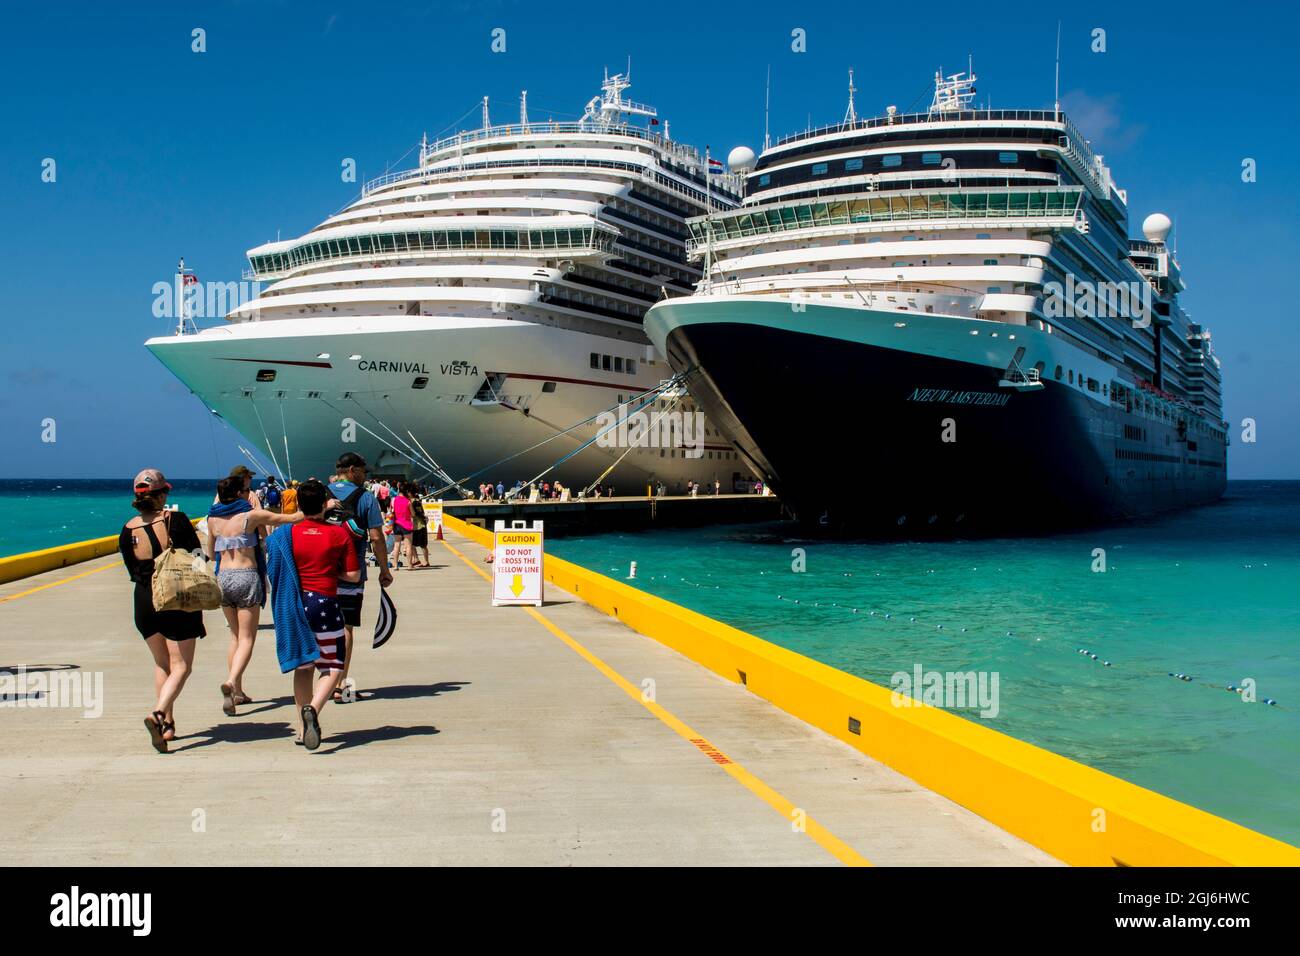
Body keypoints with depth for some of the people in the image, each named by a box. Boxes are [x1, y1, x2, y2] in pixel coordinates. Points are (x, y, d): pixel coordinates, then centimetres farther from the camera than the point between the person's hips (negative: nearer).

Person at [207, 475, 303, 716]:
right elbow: (292, 518, -5)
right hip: (247, 577, -5)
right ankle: (231, 682, -25)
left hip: (223, 578, 5)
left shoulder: (213, 519, 7)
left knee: (236, 636, 18)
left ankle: (237, 692, 16)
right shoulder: (250, 516, -7)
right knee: (247, 638, -2)